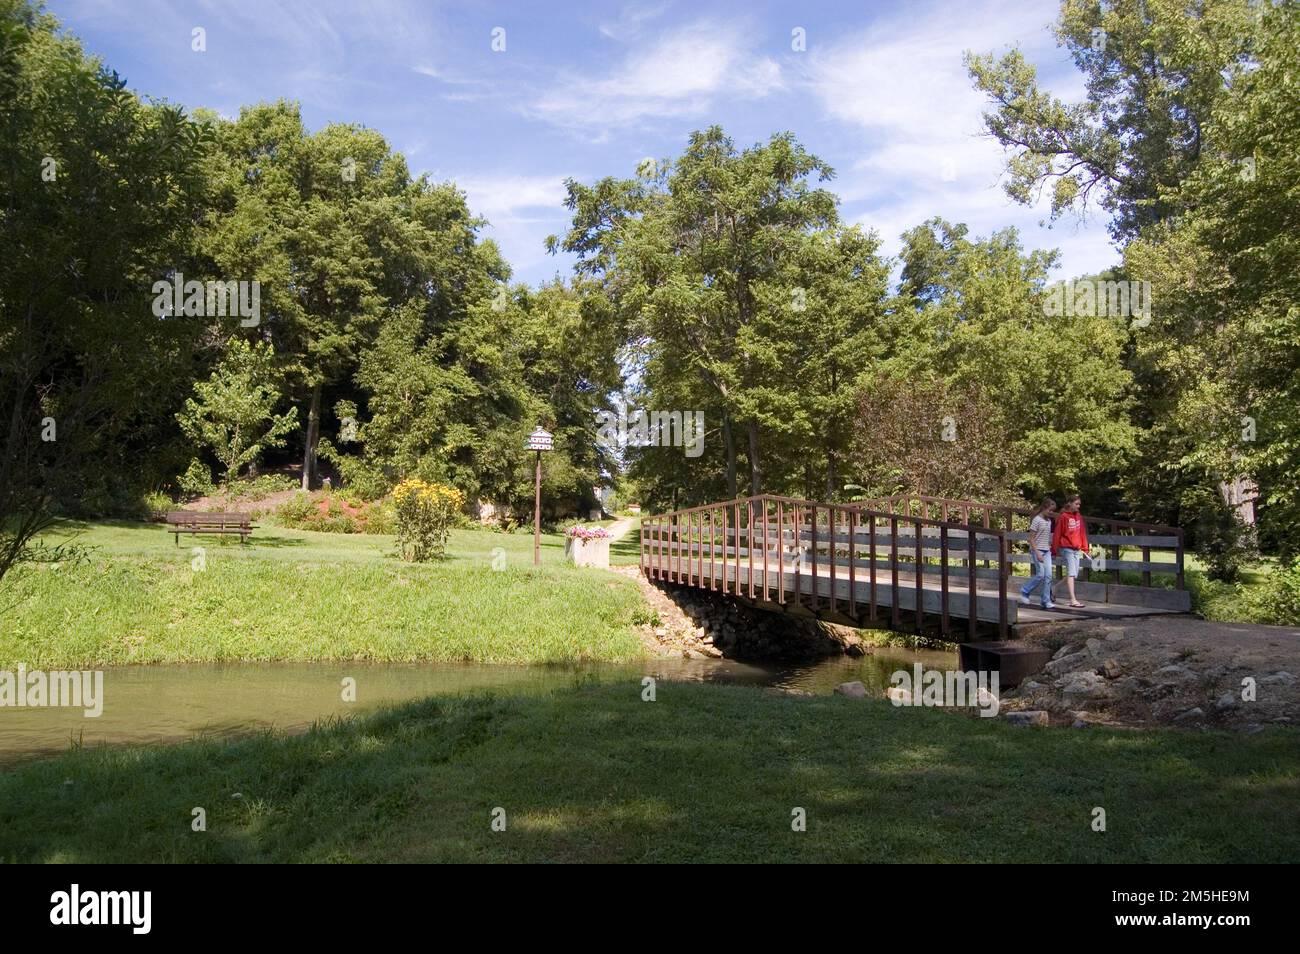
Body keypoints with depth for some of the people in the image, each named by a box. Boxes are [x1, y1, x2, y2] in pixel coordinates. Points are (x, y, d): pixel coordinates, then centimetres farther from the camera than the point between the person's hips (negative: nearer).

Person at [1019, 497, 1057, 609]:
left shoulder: (1049, 521, 11)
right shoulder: (1037, 520, -11)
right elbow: (1031, 539, -13)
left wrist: (1050, 547, 12)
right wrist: (1037, 553, -17)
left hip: (1047, 551, 7)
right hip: (1037, 550, -7)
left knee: (1048, 576, 0)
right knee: (1040, 575, -10)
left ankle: (1046, 601, 4)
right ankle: (1024, 591, 11)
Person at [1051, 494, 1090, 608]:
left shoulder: (1079, 516, 10)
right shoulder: (1063, 517, -9)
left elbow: (1083, 533, 14)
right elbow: (1057, 534, -8)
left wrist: (1085, 548, 11)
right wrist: (1055, 550, -6)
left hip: (1077, 549, 7)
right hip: (1067, 548, -7)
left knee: (1074, 573, 11)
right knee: (1071, 573, -10)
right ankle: (1073, 600, -11)